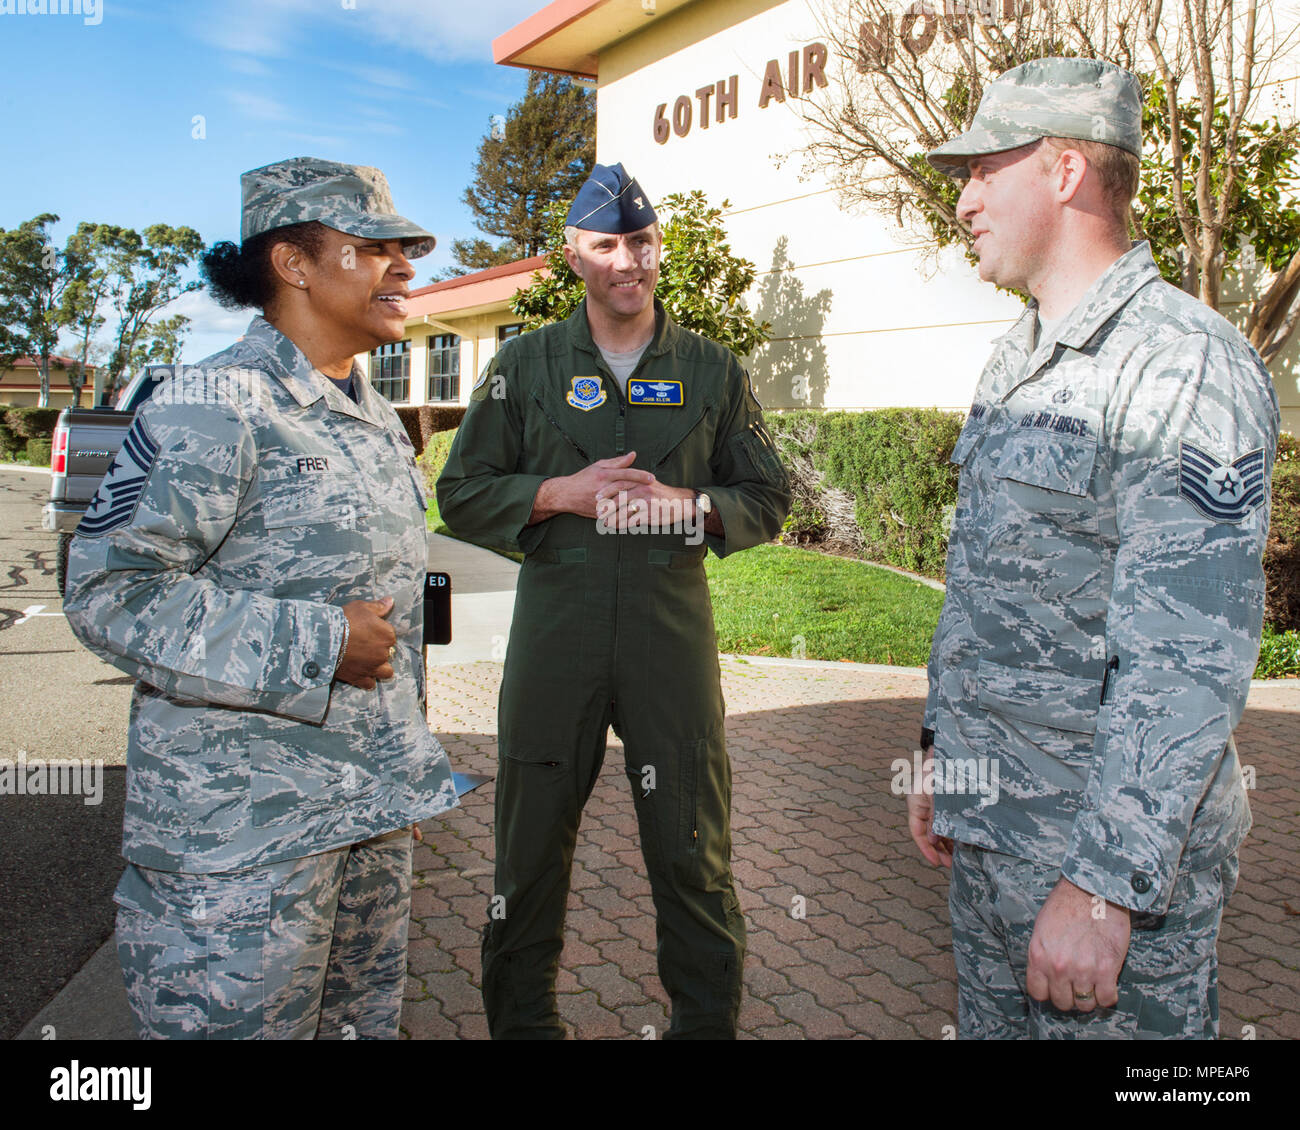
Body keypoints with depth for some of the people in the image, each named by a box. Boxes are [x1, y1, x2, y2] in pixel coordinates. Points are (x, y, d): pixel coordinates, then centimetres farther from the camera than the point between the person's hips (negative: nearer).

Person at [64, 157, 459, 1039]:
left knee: (366, 1019, 18)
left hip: (373, 802, 8)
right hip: (242, 823, -8)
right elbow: (109, 592, -17)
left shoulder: (378, 420, 13)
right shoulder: (215, 404, -13)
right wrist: (315, 645, -19)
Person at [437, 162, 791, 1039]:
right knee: (532, 845, 9)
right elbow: (462, 495, 8)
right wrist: (561, 492, -8)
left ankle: (708, 1022, 24)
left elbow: (769, 499, 11)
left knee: (694, 854, 5)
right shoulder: (526, 365, 9)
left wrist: (688, 505, -8)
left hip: (674, 631, 0)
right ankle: (522, 1018, 29)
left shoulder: (713, 370, 10)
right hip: (555, 630, 0)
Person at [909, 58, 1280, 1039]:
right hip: (988, 829, 8)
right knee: (991, 1023, 21)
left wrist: (1105, 886, -23)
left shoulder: (1186, 367, -18)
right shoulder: (1017, 363, 10)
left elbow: (1191, 663, -23)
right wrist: (945, 755, 17)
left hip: (1114, 850, -8)